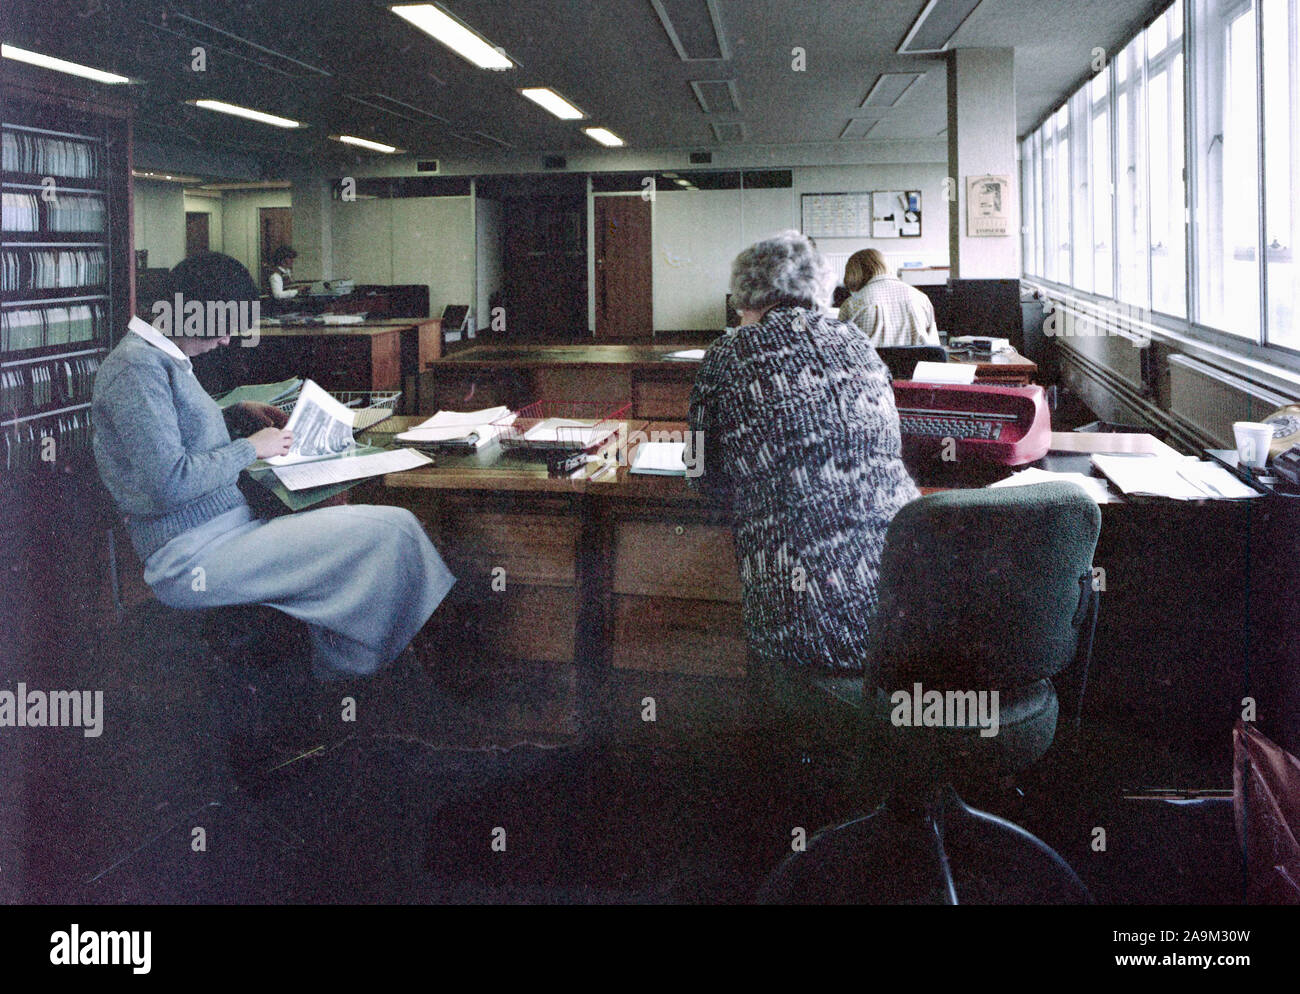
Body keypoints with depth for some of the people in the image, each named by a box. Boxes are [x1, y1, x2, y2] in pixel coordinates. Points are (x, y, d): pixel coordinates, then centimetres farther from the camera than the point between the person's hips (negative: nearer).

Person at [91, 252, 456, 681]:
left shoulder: (167, 360, 18)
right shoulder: (135, 366, -14)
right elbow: (170, 483, -22)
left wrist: (242, 411, 22)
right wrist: (250, 448, -9)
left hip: (230, 525, 11)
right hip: (191, 556, -11)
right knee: (386, 536, -20)